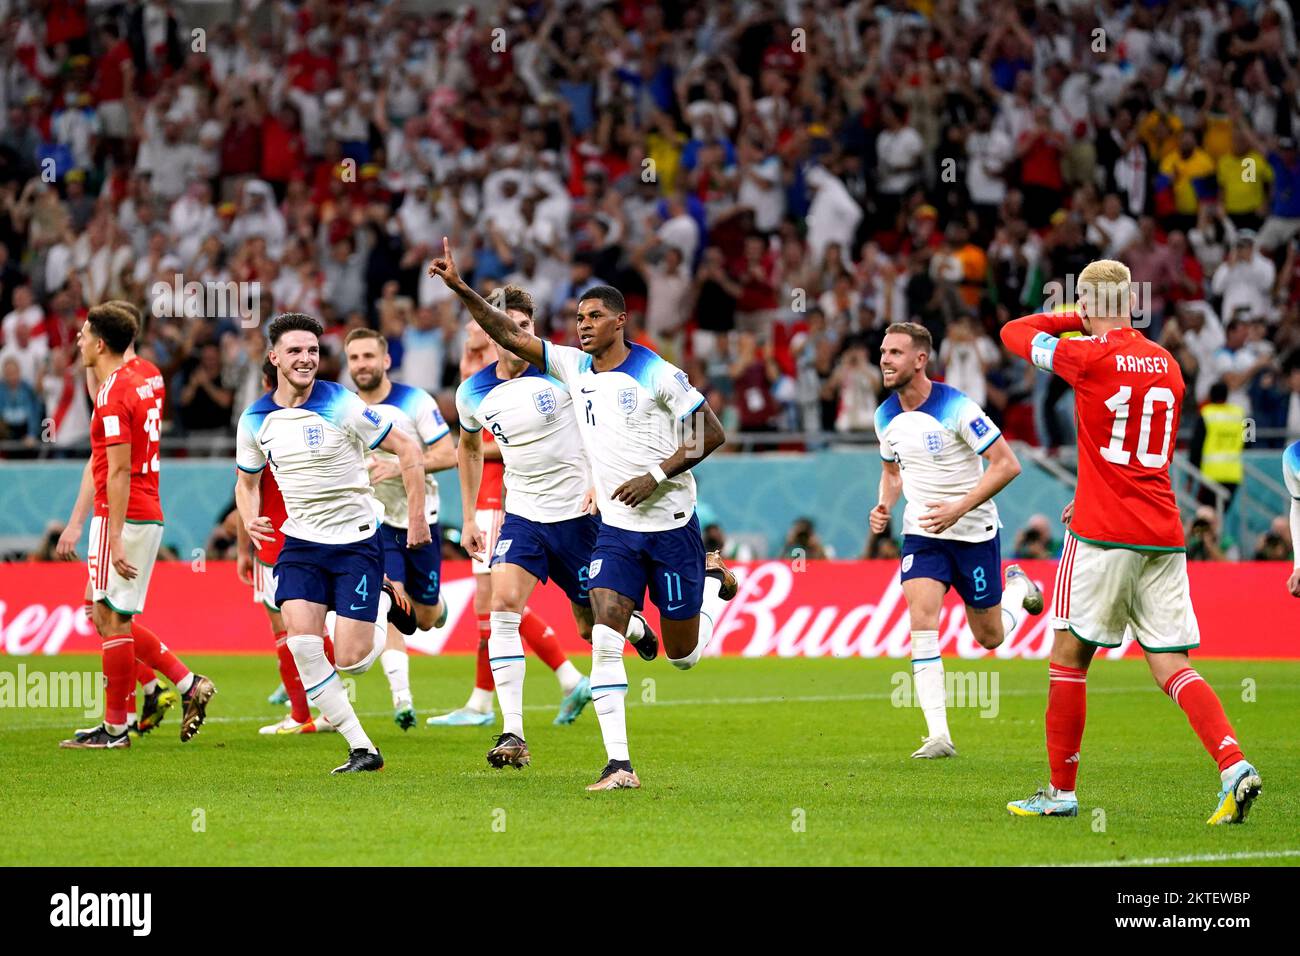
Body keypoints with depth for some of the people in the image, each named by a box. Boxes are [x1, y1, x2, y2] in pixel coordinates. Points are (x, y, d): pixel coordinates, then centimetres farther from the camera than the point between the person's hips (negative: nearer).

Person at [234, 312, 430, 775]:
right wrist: (250, 519, -4)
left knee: (350, 661, -8)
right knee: (302, 643, -18)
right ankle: (361, 749, -10)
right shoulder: (256, 420, 0)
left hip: (357, 541, -4)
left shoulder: (342, 405, -14)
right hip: (301, 543, 4)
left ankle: (384, 597, 28)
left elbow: (408, 450, -7)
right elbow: (247, 480, 18)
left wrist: (417, 519, -8)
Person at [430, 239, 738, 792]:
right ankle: (619, 764, -15)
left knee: (683, 655, 8)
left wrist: (657, 475, -18)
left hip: (670, 525, -4)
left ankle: (713, 581, 40)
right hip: (617, 529, 4)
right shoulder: (573, 367, 3)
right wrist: (461, 289, -10)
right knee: (605, 639, -15)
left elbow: (711, 434, -9)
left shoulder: (658, 375, -12)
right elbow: (509, 335, 1)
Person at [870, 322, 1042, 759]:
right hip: (921, 534, 4)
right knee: (922, 621, -18)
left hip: (974, 532, -4)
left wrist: (959, 508, -25)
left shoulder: (957, 408, -19)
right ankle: (938, 735, -20)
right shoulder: (886, 416, 1)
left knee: (989, 637, 8)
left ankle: (1017, 588, 44)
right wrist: (884, 506, -3)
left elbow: (1007, 464, -18)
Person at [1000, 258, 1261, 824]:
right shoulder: (1166, 364, 12)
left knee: (1069, 655, 7)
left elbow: (1015, 333, 7)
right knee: (1171, 667, 4)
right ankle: (1234, 766, -16)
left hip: (1102, 532, -5)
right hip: (1164, 537, 6)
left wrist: (1077, 320, 17)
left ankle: (1061, 791, 11)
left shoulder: (1090, 356, -9)